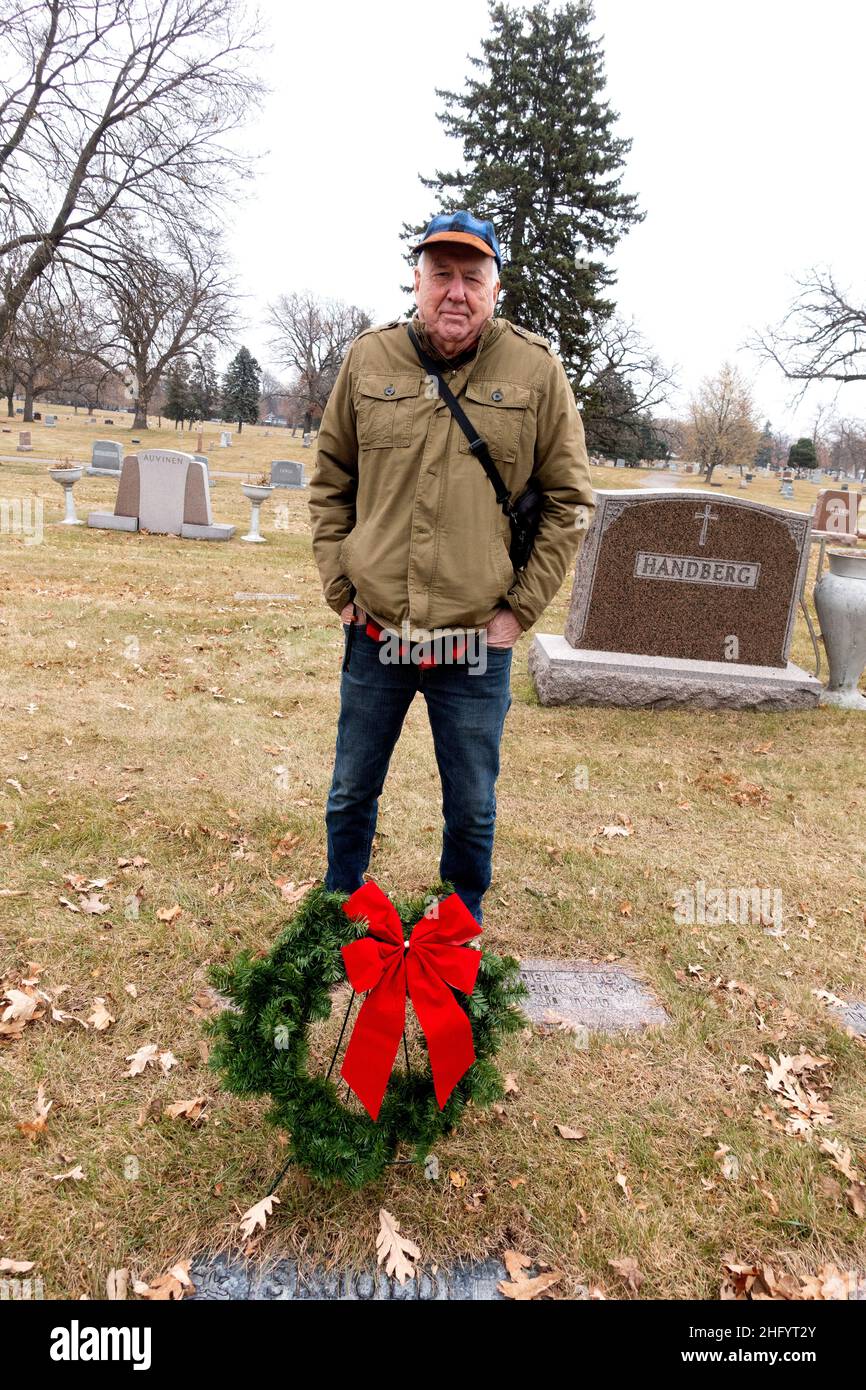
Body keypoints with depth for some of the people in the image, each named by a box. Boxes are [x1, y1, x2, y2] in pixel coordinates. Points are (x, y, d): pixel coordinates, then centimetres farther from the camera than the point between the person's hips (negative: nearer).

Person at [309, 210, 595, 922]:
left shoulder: (537, 370, -3)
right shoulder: (369, 358, 2)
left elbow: (569, 500, 0)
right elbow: (330, 483, 10)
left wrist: (520, 608, -5)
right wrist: (341, 587, 2)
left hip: (477, 647, -2)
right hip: (374, 630, 2)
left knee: (472, 809, 12)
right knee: (351, 793, 17)